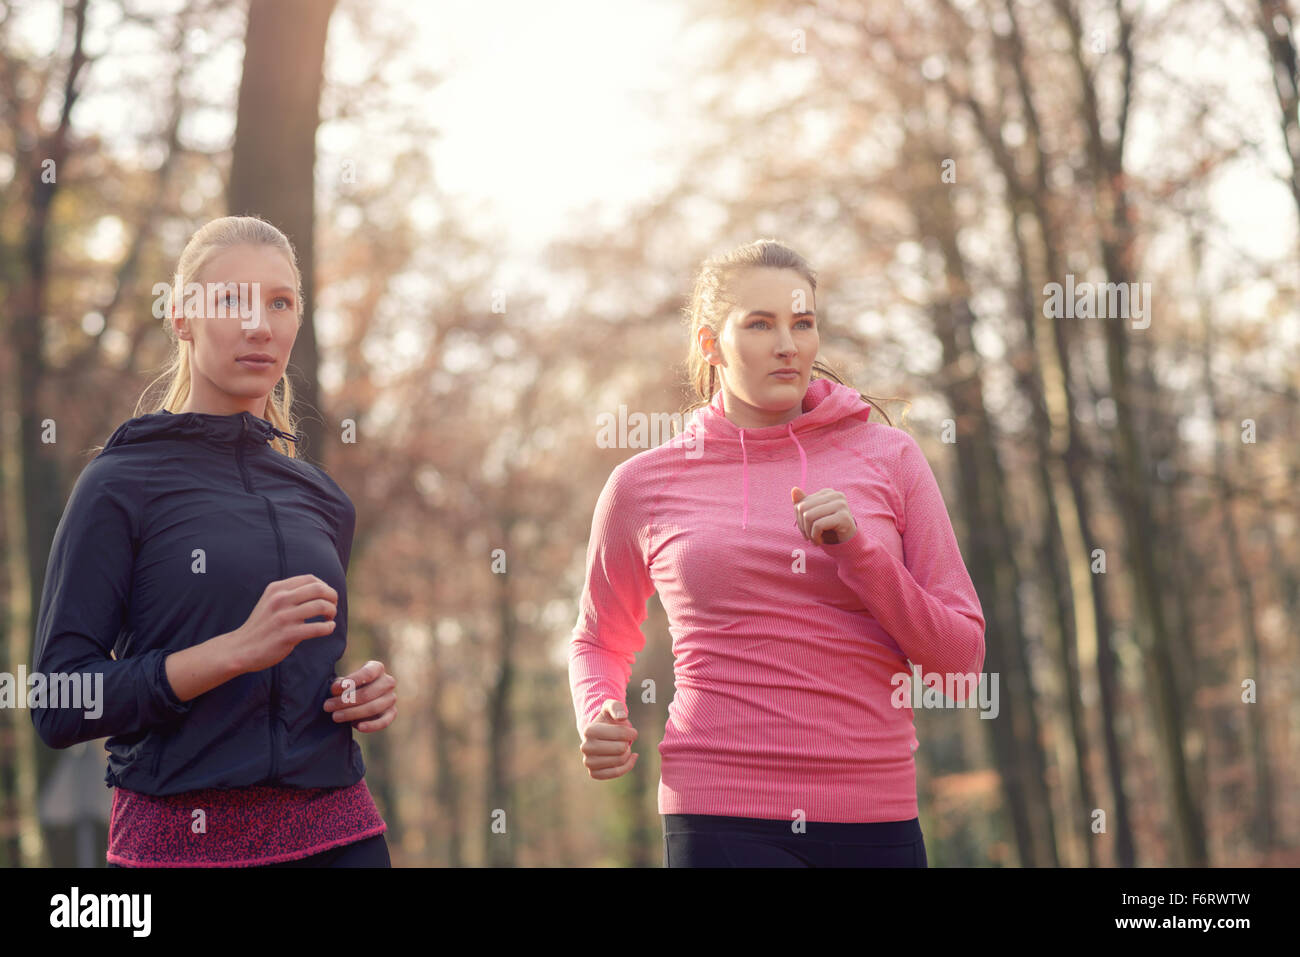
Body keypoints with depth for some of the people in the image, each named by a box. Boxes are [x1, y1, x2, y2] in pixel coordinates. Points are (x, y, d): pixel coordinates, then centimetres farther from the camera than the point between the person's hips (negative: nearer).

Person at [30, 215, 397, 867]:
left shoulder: (321, 498, 12)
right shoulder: (120, 484, -4)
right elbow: (60, 706, -11)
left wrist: (367, 695, 2)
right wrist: (238, 649, -20)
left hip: (334, 835, 5)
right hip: (181, 837, -4)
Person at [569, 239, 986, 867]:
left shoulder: (887, 456, 6)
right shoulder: (645, 484, 5)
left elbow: (961, 660, 2)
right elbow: (599, 640, 22)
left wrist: (858, 550, -11)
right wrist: (598, 718, 1)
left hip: (874, 816, 2)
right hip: (721, 816, -2)